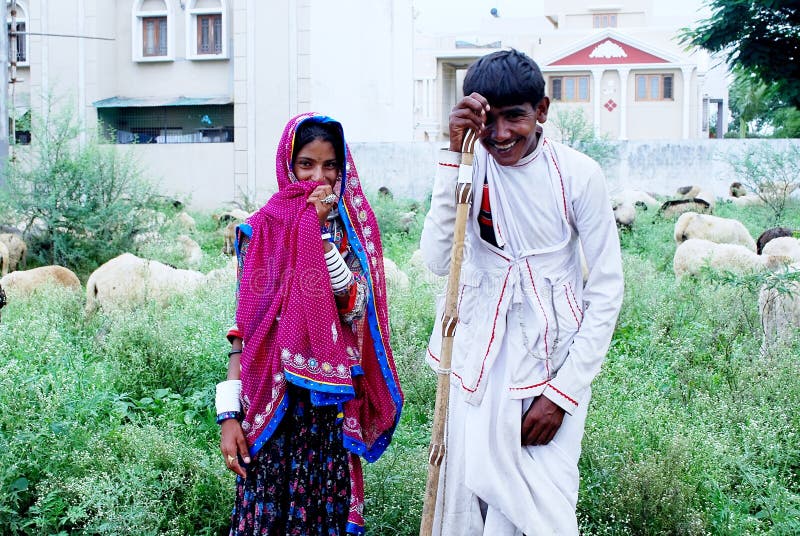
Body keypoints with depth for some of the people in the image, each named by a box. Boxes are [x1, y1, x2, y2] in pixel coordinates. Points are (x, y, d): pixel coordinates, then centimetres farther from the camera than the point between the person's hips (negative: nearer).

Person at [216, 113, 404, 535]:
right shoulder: (263, 229, 0)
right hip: (273, 397, -1)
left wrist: (324, 231, -16)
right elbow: (242, 327, -1)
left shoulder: (353, 226, 4)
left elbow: (354, 307, -10)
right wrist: (229, 414, -6)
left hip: (333, 402, 1)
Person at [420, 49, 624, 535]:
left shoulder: (578, 175, -9)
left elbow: (607, 290, -5)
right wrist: (454, 157, -22)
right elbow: (438, 261, -17)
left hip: (552, 362, -2)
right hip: (481, 359, 2)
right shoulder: (471, 166, -4)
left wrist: (563, 392, -9)